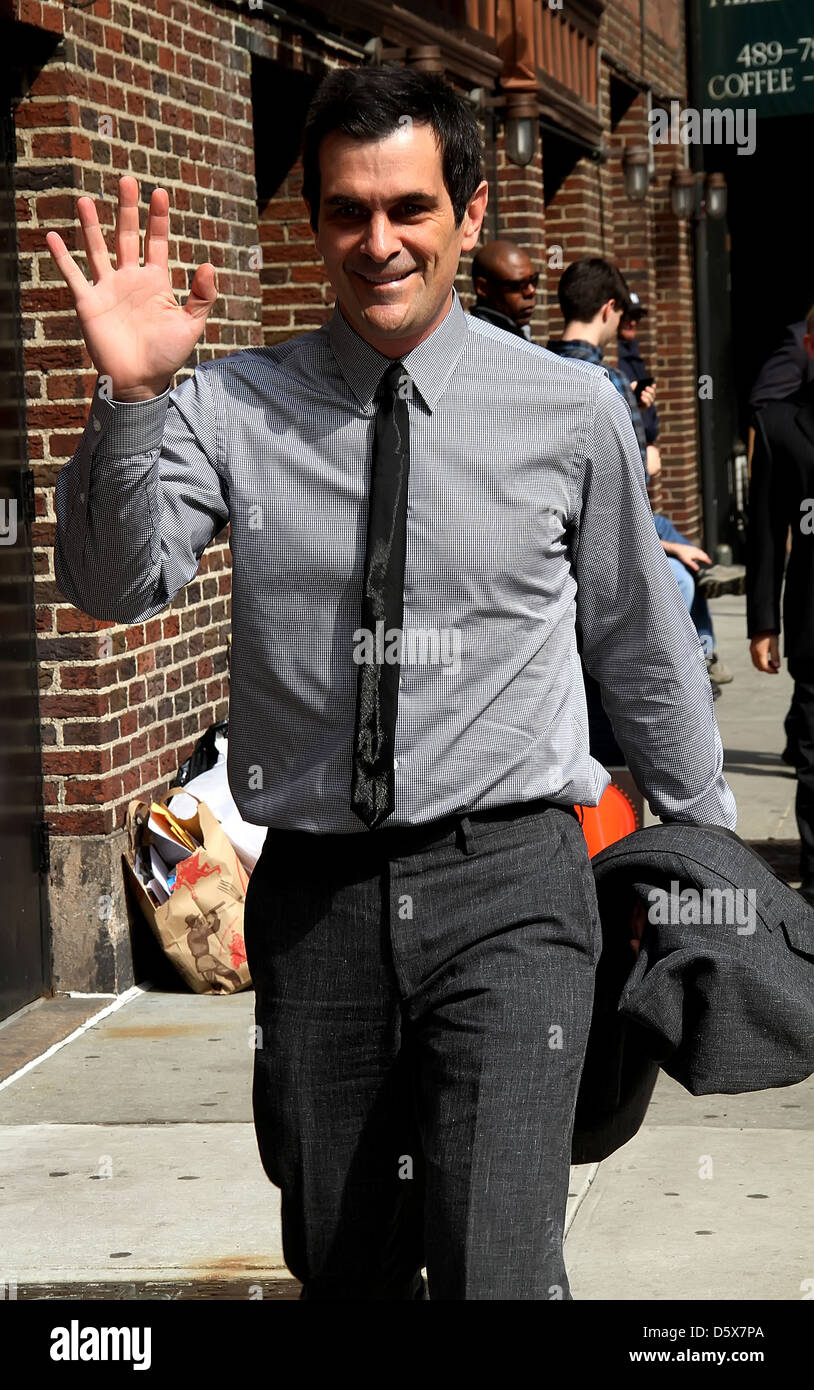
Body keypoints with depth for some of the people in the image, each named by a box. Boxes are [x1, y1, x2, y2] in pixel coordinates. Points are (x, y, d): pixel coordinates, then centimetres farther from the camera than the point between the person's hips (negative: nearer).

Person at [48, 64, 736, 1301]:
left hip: (504, 883, -2)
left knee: (497, 1272, -15)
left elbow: (642, 642, 10)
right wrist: (130, 397, -27)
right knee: (341, 1268, 15)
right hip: (314, 895, 2)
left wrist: (706, 848, 18)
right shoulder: (232, 409, 0)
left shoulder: (573, 412, 0)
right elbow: (116, 585, -12)